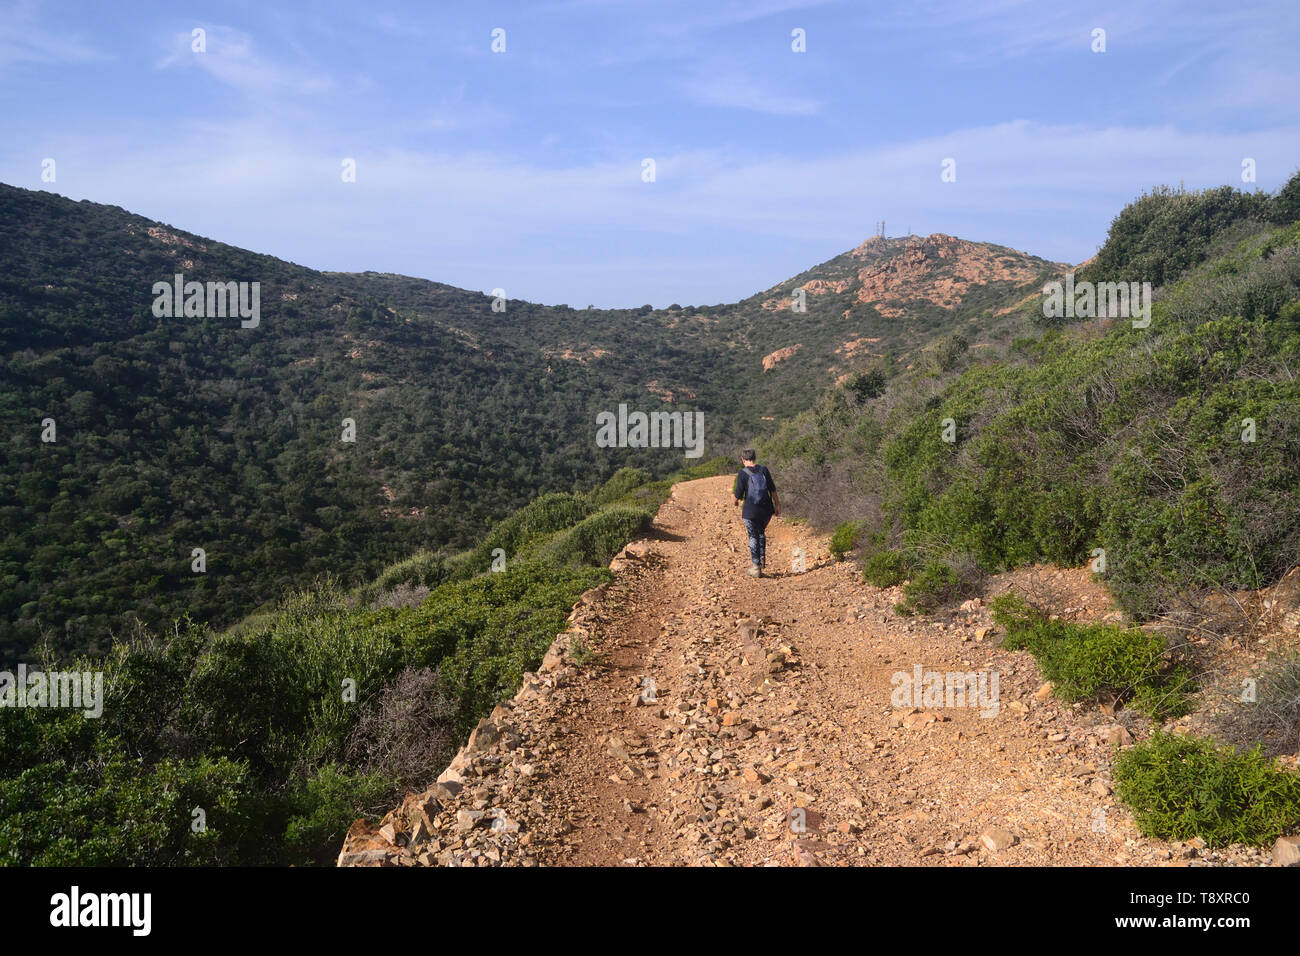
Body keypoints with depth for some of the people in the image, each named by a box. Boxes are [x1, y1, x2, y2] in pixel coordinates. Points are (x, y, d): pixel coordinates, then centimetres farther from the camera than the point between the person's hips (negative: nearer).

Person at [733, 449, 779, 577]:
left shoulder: (742, 473, -11)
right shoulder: (764, 469, -1)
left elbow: (738, 495, -10)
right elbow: (772, 489, 1)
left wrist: (734, 496, 13)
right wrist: (777, 504, 10)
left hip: (751, 511, -3)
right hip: (766, 509, 3)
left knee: (753, 537, 7)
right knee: (761, 532, 27)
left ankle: (756, 567, 9)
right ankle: (762, 558, 23)